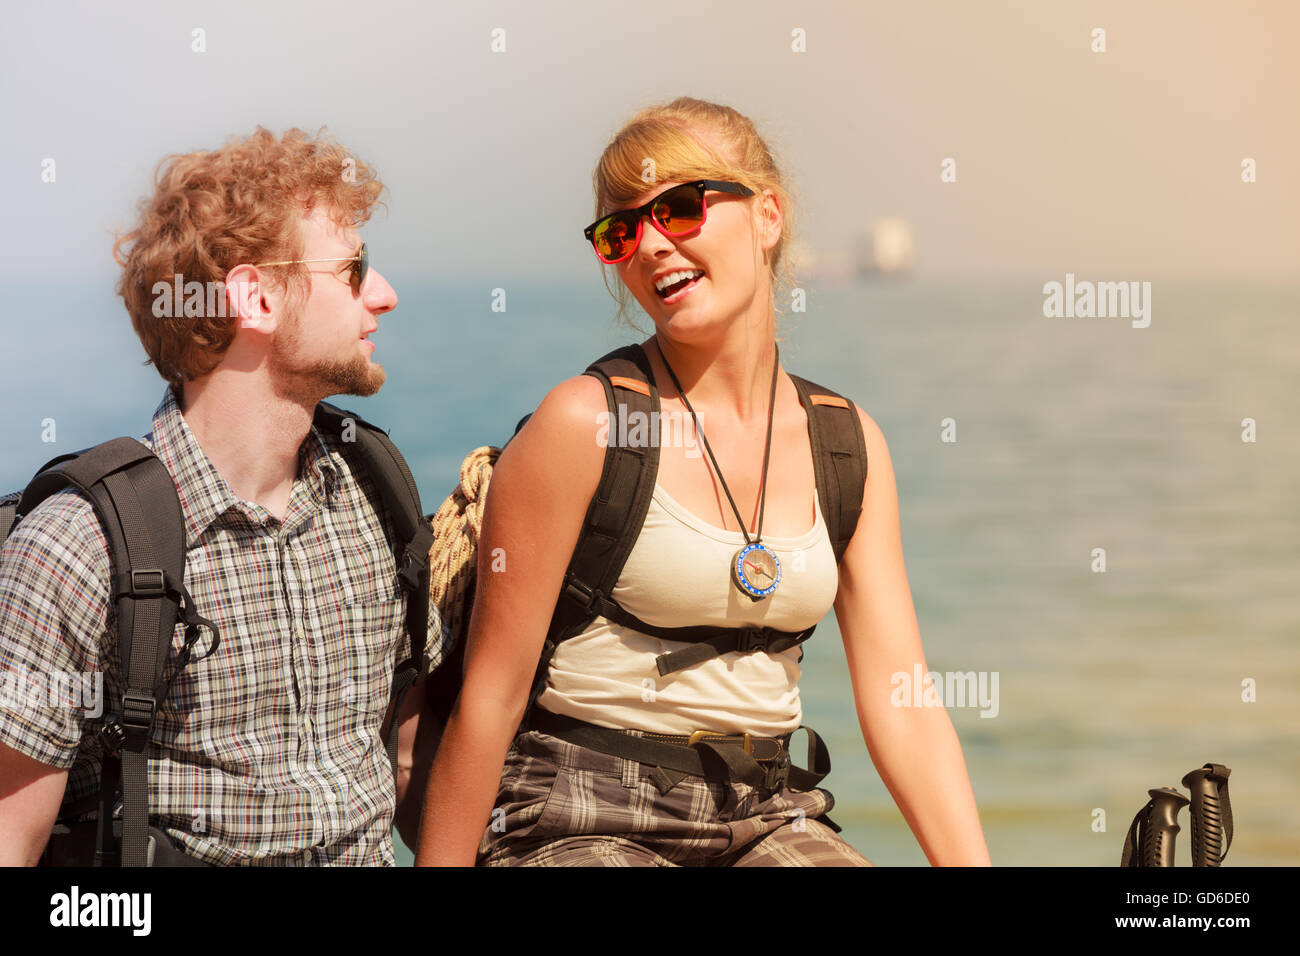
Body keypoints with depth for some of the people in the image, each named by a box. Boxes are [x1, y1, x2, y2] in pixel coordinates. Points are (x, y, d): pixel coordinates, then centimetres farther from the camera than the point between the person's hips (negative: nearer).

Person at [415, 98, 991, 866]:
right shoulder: (585, 422, -9)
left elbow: (900, 700, 3)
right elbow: (491, 693, -8)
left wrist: (972, 861, -8)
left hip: (765, 818, 5)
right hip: (579, 824, -5)